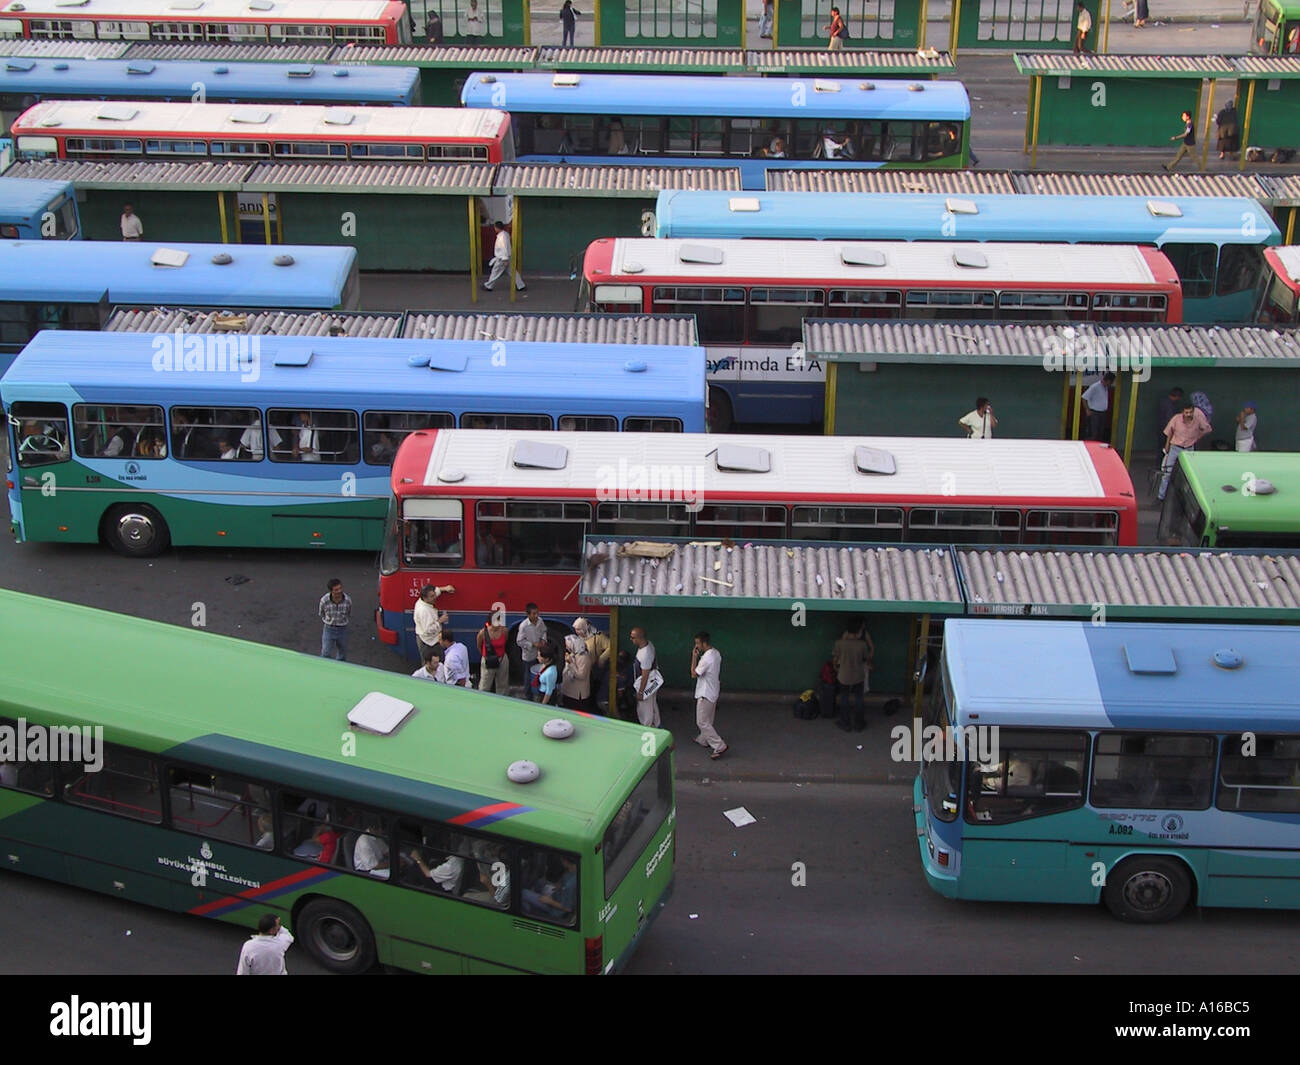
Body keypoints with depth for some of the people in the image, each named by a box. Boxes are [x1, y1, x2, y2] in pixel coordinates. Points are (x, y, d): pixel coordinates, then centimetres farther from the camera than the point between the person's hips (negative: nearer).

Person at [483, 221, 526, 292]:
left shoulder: (502, 236, -22)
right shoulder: (505, 234, 9)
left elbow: (505, 248, -24)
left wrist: (505, 260, -22)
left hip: (502, 258, -9)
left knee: (495, 272, 4)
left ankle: (488, 286, 15)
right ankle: (521, 286, 10)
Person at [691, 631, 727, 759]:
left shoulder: (706, 658, -30)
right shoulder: (716, 653, 1)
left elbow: (694, 674, -20)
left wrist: (694, 657, -17)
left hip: (705, 694, -10)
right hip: (714, 691, 10)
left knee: (702, 722, -1)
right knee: (707, 720, 25)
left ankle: (720, 746, -3)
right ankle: (703, 740, 42)